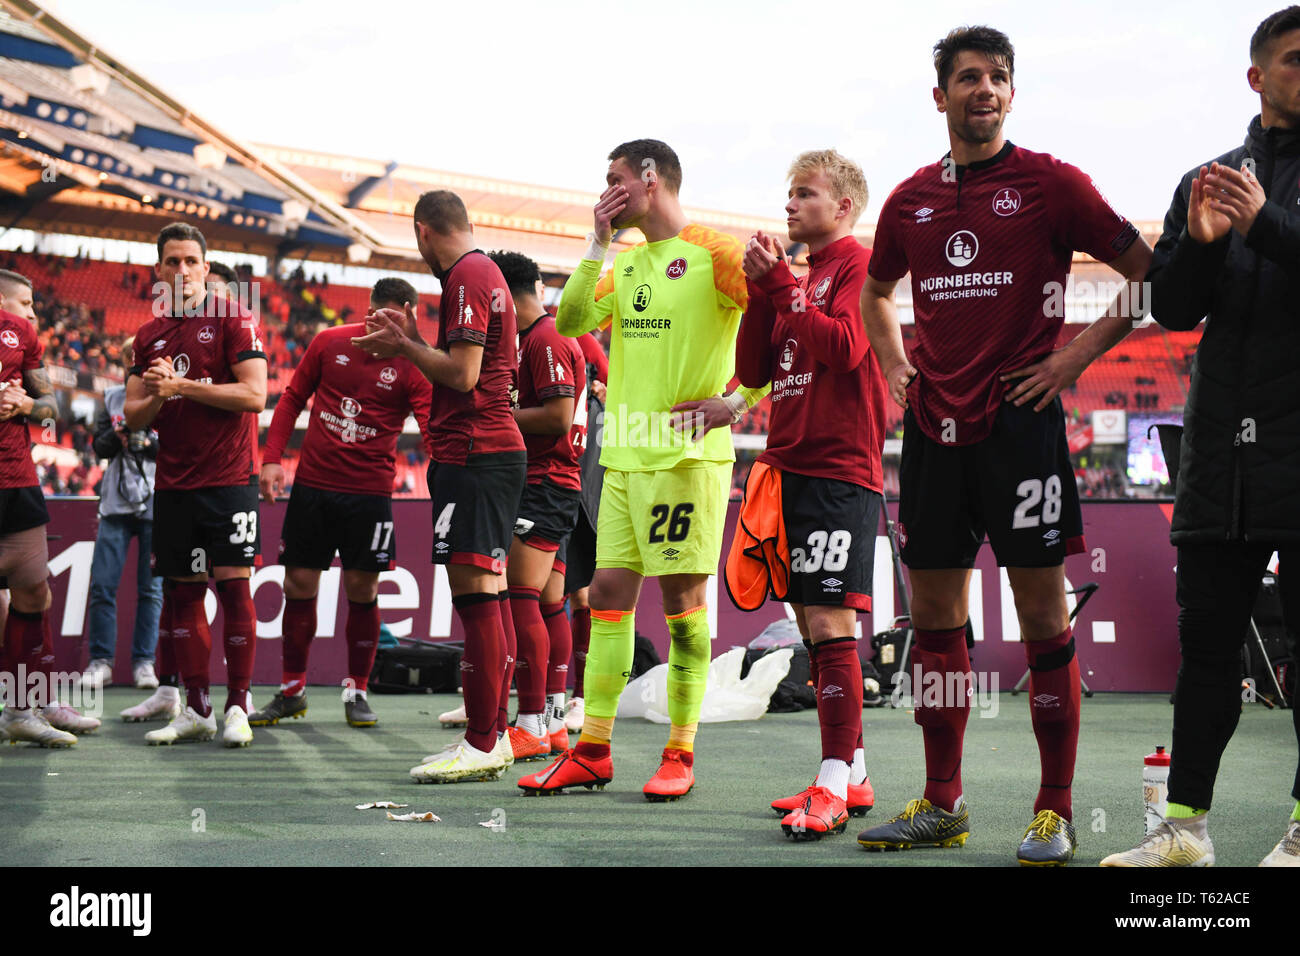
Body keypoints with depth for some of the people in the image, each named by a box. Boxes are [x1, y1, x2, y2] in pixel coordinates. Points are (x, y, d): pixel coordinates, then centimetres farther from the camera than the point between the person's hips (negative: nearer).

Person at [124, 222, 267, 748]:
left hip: (228, 478, -5)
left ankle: (237, 707, 1)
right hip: (173, 483, 5)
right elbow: (134, 416, 13)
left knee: (233, 586, -6)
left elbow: (254, 394, -13)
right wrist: (154, 397, -9)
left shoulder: (233, 320, -2)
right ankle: (196, 710, 14)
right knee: (181, 592, 6)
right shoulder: (149, 336, 14)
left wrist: (182, 385, -14)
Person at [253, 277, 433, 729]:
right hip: (312, 484, 2)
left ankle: (357, 692, 15)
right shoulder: (329, 343, 2)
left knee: (361, 591, -1)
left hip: (370, 491, -2)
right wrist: (272, 458, 1)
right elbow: (292, 399, 10)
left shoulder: (412, 366, -4)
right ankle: (291, 691, 17)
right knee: (299, 586, 4)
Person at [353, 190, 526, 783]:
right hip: (493, 448, 11)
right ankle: (493, 734, 15)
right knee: (486, 591, 11)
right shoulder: (485, 273, 22)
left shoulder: (466, 275, -10)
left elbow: (462, 374, -17)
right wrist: (412, 341, 22)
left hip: (474, 455, -11)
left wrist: (404, 346, -3)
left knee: (474, 589, -12)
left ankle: (481, 745, -14)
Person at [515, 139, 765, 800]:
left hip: (688, 455, -7)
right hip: (625, 456, 8)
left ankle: (680, 755, 7)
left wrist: (738, 402, -18)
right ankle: (592, 752, 12)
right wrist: (598, 243, 3)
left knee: (682, 601, -3)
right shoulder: (625, 263, 18)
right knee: (608, 592, 6)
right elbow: (571, 321, 8)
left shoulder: (712, 252, -6)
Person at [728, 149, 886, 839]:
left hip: (840, 470, -9)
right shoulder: (795, 278, 20)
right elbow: (753, 369, 14)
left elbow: (843, 347, -19)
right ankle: (852, 777, 16)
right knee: (812, 625, 9)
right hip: (790, 466, 9)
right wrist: (762, 290, 3)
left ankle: (833, 786, -14)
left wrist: (780, 282, -12)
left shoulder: (858, 266, -3)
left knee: (830, 621, -13)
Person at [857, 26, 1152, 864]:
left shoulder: (1049, 183, -1)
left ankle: (1056, 813, 5)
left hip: (1020, 422, -5)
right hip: (935, 425, 5)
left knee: (1043, 614, -3)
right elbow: (877, 290, 30)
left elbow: (1150, 273, 0)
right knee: (934, 615, 8)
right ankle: (942, 804, 18)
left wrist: (1077, 355, -7)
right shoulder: (912, 199, 12)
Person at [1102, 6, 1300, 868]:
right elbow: (1172, 309, 11)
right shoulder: (1206, 181, 17)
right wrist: (1199, 242, -8)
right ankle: (1186, 824, 12)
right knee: (1207, 640, 6)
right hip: (1222, 449, 4)